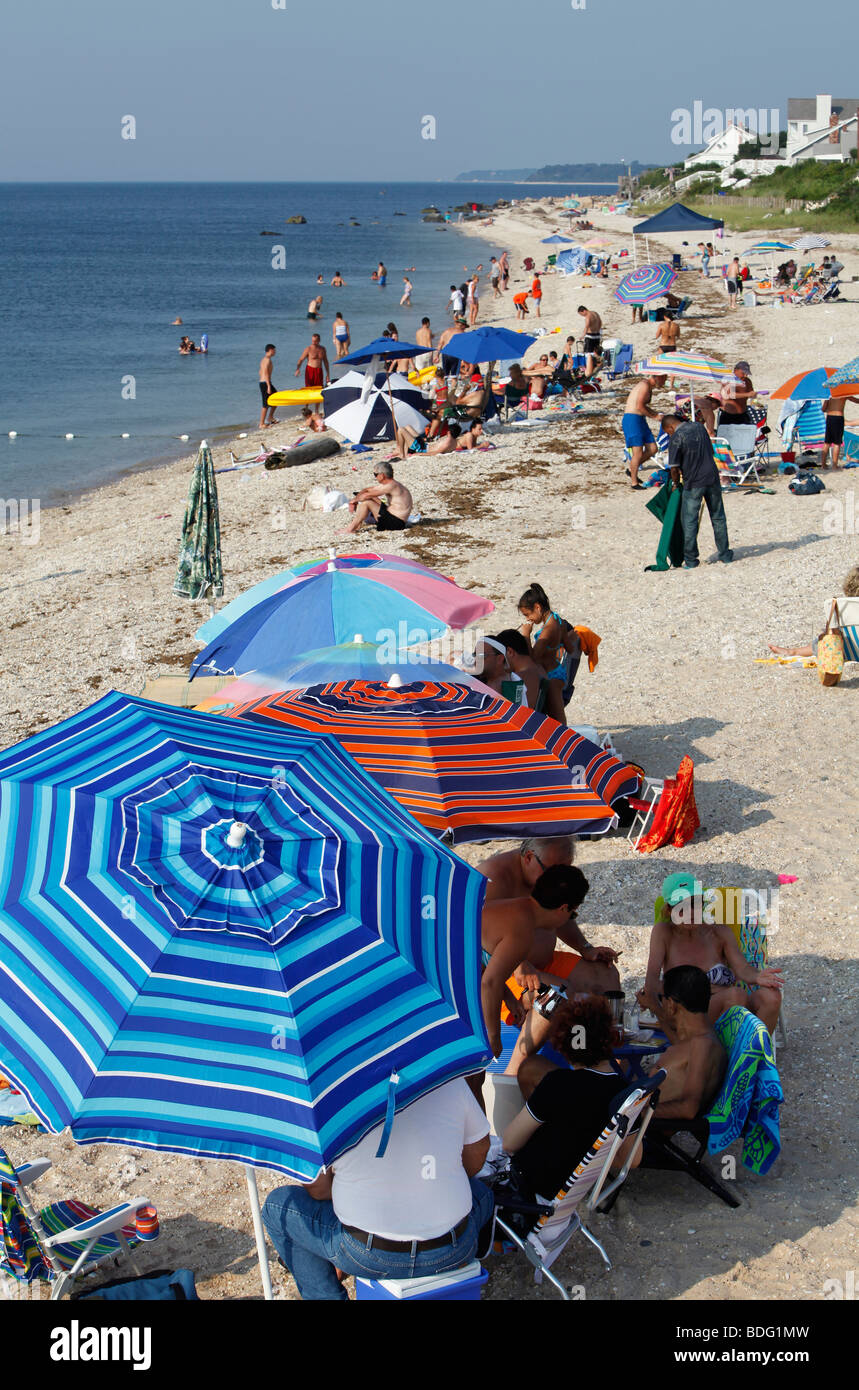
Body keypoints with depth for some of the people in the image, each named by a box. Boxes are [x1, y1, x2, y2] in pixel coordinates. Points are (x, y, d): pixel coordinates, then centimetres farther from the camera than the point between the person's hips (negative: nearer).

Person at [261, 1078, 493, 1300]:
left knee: (278, 1204, 21)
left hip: (371, 1258, -2)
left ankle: (325, 1296, 21)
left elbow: (316, 1188, -3)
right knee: (481, 1193, 36)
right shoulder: (448, 1079, -8)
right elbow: (477, 1155, 7)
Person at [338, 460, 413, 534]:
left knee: (366, 502, -16)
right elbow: (366, 490, 16)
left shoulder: (391, 486, -20)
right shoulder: (385, 484, 10)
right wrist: (354, 501, 2)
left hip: (396, 522, -10)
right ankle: (358, 525, 5)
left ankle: (349, 530, -10)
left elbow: (367, 495, -19)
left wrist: (354, 500, -2)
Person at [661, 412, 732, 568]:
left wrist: (675, 483, 7)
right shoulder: (699, 427, 6)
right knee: (718, 518, 15)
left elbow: (674, 468, -11)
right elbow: (711, 452, 14)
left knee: (689, 521, 5)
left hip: (693, 483, -5)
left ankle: (690, 559, 7)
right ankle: (725, 555, 21)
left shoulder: (676, 438, -12)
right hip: (712, 478, 5)